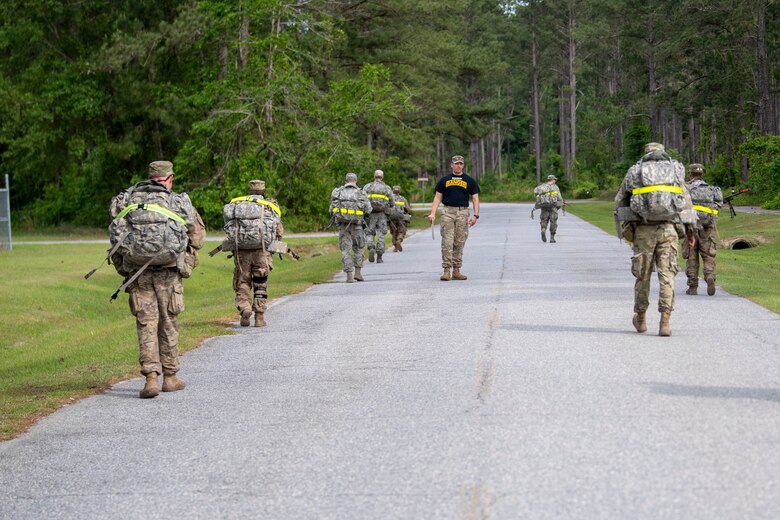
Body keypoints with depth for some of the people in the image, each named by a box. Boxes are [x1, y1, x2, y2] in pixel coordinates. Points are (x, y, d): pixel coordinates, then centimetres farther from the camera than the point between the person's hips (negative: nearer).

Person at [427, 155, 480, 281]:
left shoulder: (470, 181, 9)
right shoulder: (444, 180, 11)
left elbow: (475, 199, 7)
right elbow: (437, 197, 11)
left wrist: (475, 215, -6)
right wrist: (433, 213, -1)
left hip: (463, 213, 1)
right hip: (447, 212, -1)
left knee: (459, 243, 2)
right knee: (447, 242, -9)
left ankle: (456, 271, 8)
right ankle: (447, 270, -11)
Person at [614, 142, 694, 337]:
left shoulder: (634, 172, 8)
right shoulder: (676, 171, 11)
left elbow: (619, 202, 12)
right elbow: (686, 203, 11)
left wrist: (626, 224, 25)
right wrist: (689, 231, 18)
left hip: (643, 230, 0)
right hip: (669, 229, 0)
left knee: (643, 275, 12)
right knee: (667, 276, 0)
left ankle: (641, 319, 26)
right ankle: (665, 322, -9)